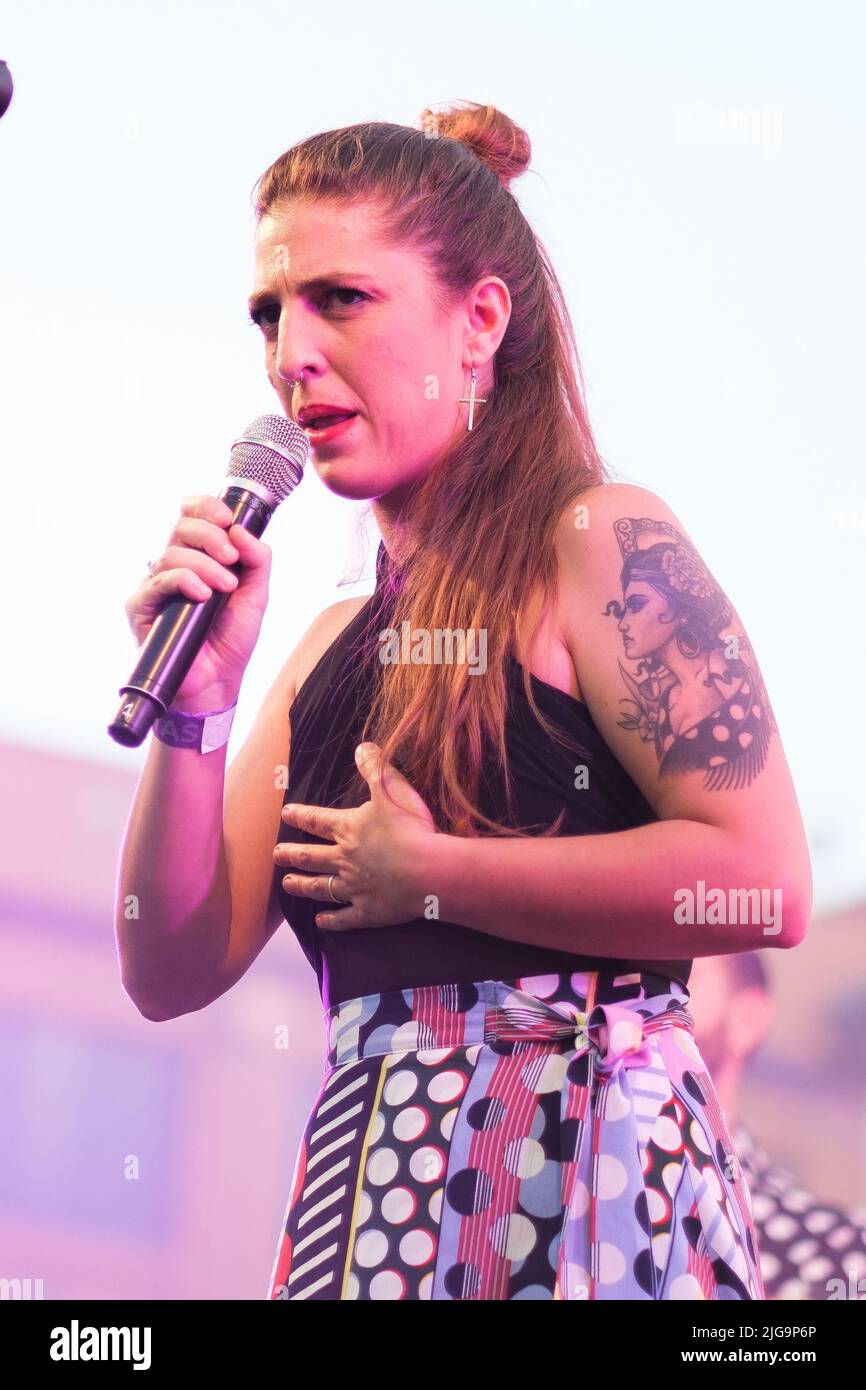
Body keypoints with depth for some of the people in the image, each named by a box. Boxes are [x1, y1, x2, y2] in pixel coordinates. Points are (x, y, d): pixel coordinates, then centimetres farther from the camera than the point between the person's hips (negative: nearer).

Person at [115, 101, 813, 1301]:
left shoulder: (599, 542, -4)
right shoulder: (332, 647, 15)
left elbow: (766, 881, -16)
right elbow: (175, 973, 12)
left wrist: (424, 875, -10)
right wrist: (191, 705, -2)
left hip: (571, 1165, -6)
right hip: (369, 1175, 6)